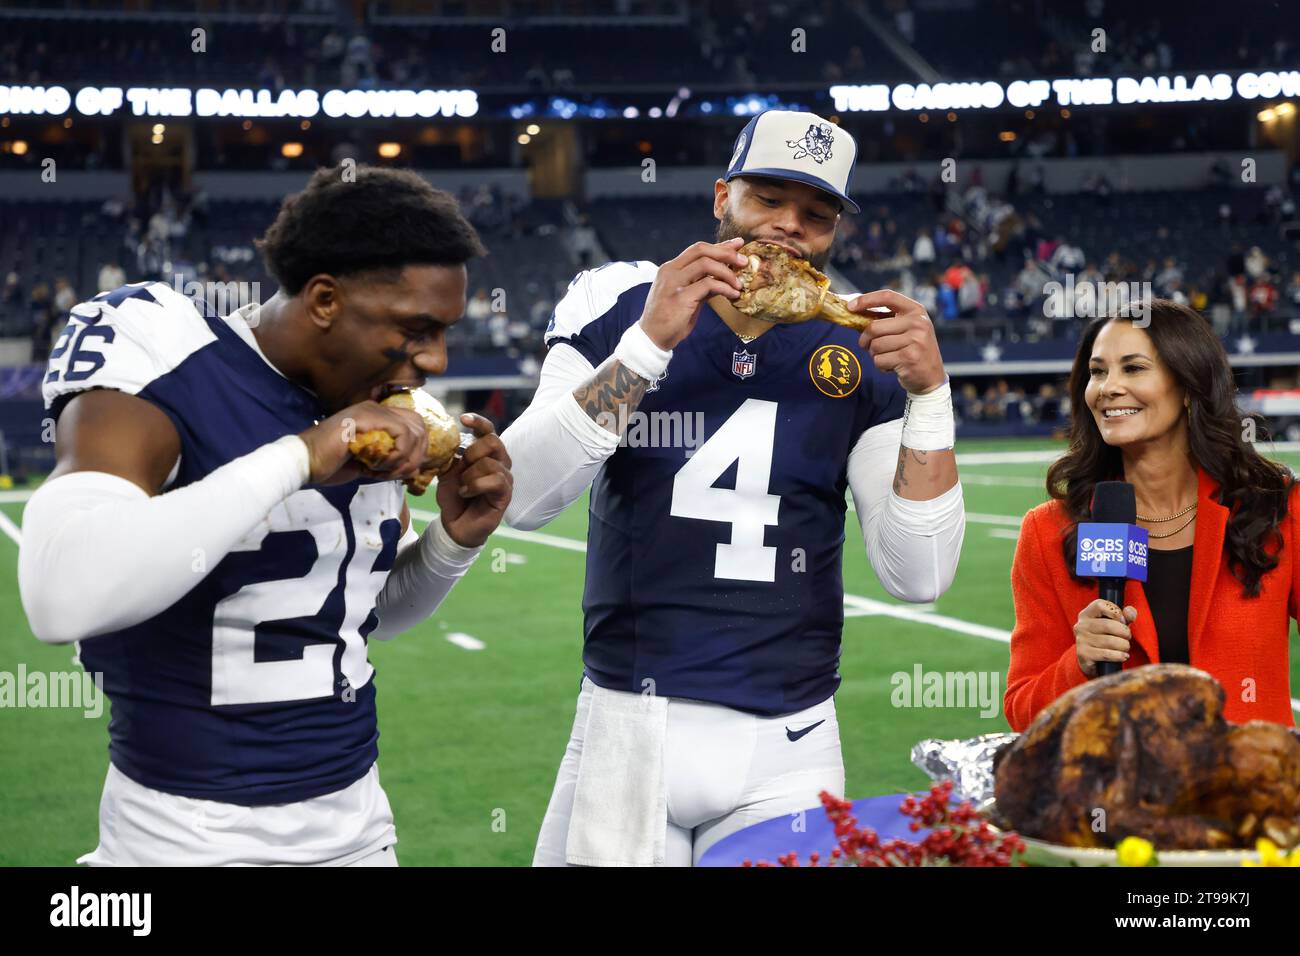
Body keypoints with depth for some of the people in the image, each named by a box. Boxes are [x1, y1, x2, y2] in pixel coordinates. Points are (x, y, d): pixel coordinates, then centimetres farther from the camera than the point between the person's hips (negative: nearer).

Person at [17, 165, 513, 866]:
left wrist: (453, 540, -4)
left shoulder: (373, 413, 4)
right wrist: (296, 458, -32)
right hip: (192, 834, -7)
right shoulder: (169, 374, -17)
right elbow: (59, 597, -34)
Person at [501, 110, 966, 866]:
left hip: (789, 750, 1)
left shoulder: (861, 353, 3)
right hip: (627, 726, -1)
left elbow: (919, 576, -4)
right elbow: (522, 502, -13)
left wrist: (929, 393, -13)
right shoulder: (618, 306, 0)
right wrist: (650, 342, -19)